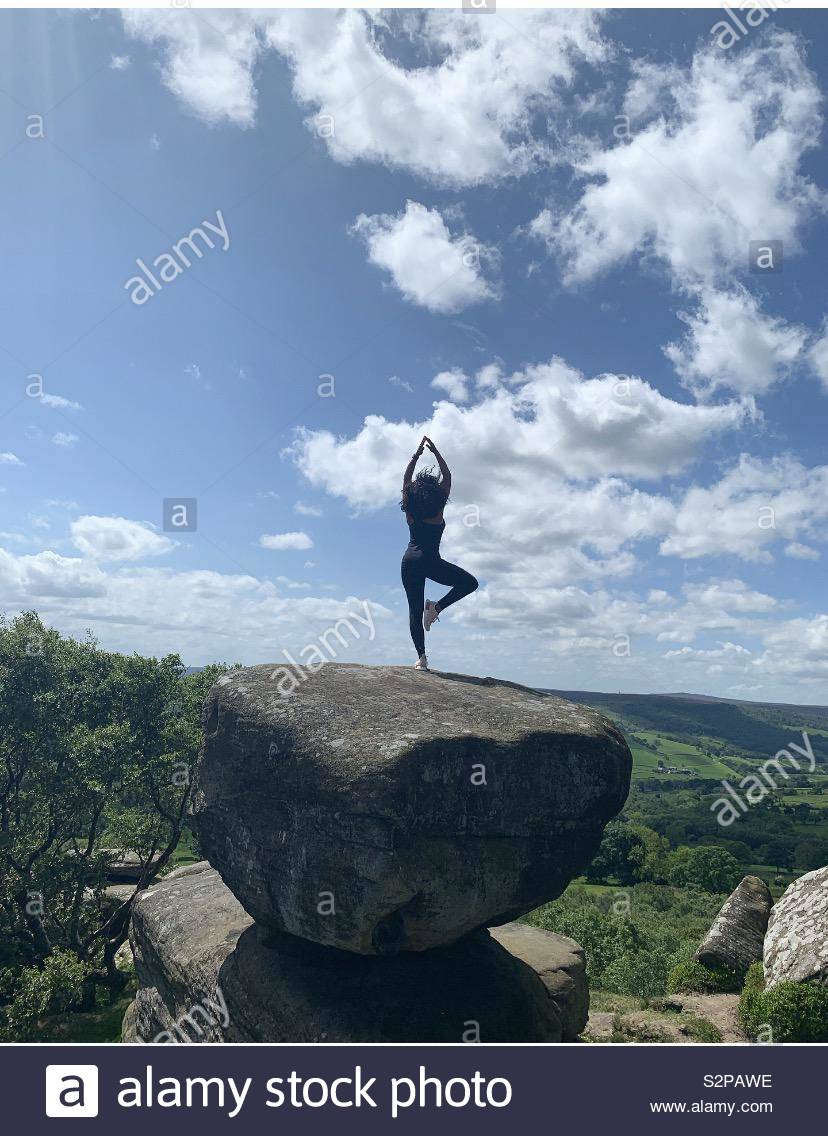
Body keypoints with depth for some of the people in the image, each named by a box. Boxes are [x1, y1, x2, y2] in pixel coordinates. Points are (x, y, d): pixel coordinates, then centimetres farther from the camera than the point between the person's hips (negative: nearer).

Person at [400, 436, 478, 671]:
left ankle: (421, 656, -2)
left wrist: (417, 454, 15)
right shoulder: (438, 509, -3)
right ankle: (436, 607, -3)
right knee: (469, 583, 12)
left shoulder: (410, 510, 4)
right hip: (431, 561, -4)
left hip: (410, 561, 4)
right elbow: (448, 477, 5)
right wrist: (436, 453, 9)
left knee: (415, 610, 5)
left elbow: (406, 478, 12)